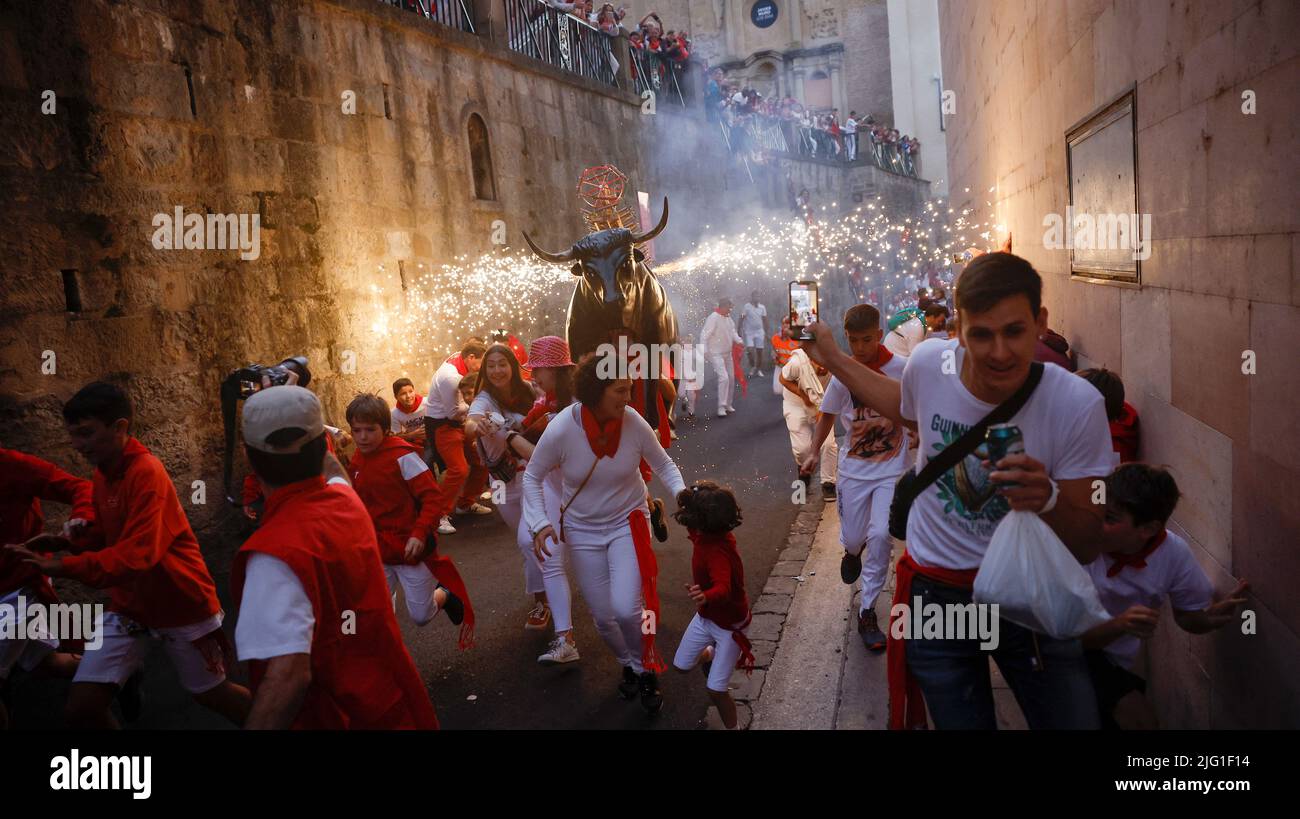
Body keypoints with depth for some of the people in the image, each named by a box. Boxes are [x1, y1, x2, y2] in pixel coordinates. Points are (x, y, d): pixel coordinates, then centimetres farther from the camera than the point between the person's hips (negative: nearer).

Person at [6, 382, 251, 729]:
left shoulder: (147, 472, -24)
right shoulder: (103, 472, 1)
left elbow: (136, 555, -31)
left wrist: (63, 567, -37)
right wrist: (67, 541, -4)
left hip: (181, 603, -6)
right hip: (129, 605, 7)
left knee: (211, 694, 12)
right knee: (81, 706, -3)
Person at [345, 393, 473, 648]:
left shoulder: (402, 455, -16)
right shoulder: (357, 461, 4)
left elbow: (432, 498, -17)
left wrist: (420, 534, -25)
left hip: (410, 548, -5)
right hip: (378, 553, 5)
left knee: (420, 616, 3)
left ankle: (445, 595, 34)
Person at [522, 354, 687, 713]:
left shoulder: (634, 423, -20)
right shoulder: (561, 429, -23)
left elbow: (663, 465, -4)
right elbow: (532, 477, -8)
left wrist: (682, 494, -22)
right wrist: (540, 523, -19)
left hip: (628, 523, 0)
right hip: (582, 530, 1)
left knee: (626, 609, -17)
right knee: (603, 617, 7)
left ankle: (646, 670, 14)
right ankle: (629, 665, 40)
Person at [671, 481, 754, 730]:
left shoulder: (717, 551, -38)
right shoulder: (705, 534, -14)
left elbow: (723, 588, -56)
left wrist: (706, 597, -74)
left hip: (729, 624, -8)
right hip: (706, 616, 8)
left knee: (716, 689, -4)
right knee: (681, 666, 20)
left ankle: (731, 727, 21)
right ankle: (710, 654, 49)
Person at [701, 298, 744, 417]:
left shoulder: (728, 317, 6)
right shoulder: (713, 318, -18)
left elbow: (732, 331, 12)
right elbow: (704, 335, -21)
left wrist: (739, 340, -8)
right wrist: (704, 351, -27)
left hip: (727, 353, 8)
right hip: (716, 354, -8)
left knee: (731, 378, 12)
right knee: (724, 378, -19)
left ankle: (728, 405, 26)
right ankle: (721, 407, -13)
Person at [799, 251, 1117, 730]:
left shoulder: (1078, 405, -20)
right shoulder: (929, 362, -14)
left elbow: (1087, 548, -13)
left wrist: (1049, 500, -34)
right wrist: (831, 358, 16)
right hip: (936, 593, 1)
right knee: (963, 722, 13)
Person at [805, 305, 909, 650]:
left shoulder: (901, 368, -11)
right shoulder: (843, 375, -5)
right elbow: (828, 415, 8)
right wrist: (813, 452, -1)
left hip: (892, 469, -2)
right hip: (854, 468, 2)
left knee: (880, 536, -14)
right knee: (853, 538, 8)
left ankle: (867, 612, 2)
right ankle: (853, 551, 49)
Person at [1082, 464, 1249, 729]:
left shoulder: (1174, 553, -13)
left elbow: (1188, 615, 5)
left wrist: (1209, 619, -17)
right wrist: (1119, 625, -38)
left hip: (1112, 663, 5)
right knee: (1141, 720, -23)